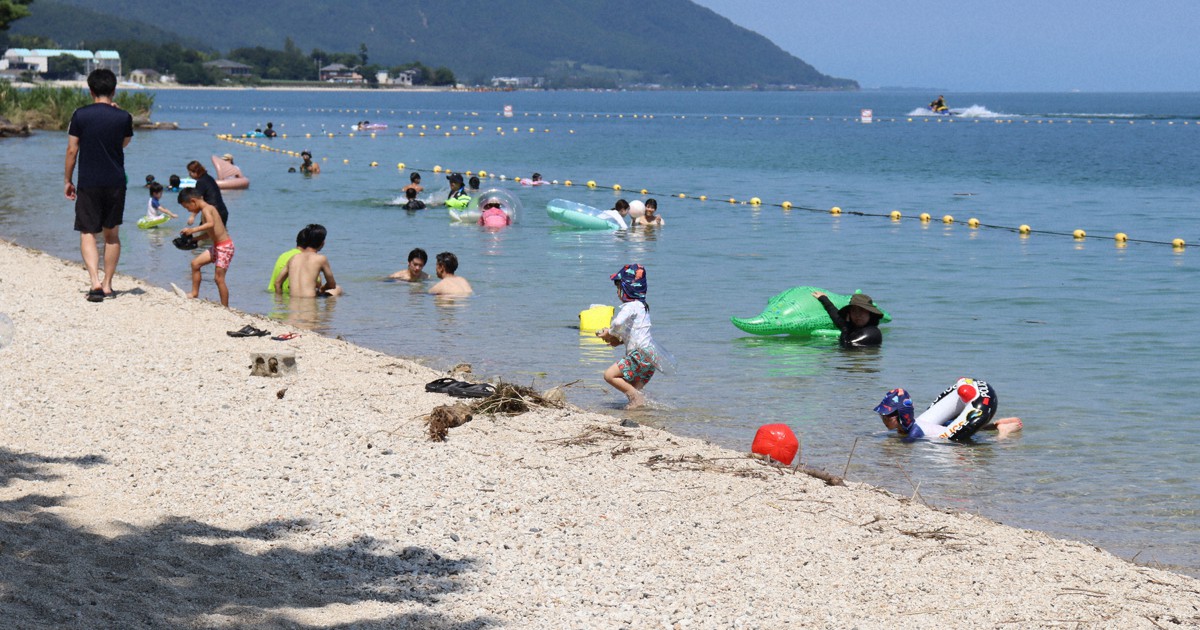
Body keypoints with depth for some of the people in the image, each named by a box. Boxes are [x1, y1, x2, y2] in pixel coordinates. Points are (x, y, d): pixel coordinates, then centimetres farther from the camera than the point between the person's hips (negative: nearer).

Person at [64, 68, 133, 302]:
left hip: (89, 183, -2)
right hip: (116, 182, 2)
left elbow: (72, 150, -3)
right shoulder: (123, 117, -3)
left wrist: (67, 181, 6)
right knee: (112, 234, 14)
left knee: (87, 233, 1)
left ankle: (95, 282, -17)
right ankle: (107, 284, 18)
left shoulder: (80, 115, -6)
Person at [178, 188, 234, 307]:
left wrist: (193, 230, -42)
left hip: (225, 246, -10)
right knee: (195, 263, 8)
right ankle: (195, 293, 15)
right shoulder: (205, 209, 12)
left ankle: (225, 308, 0)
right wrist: (192, 239, 23)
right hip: (216, 246, 10)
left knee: (219, 278, -6)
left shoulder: (206, 209, -17)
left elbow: (211, 224, -37)